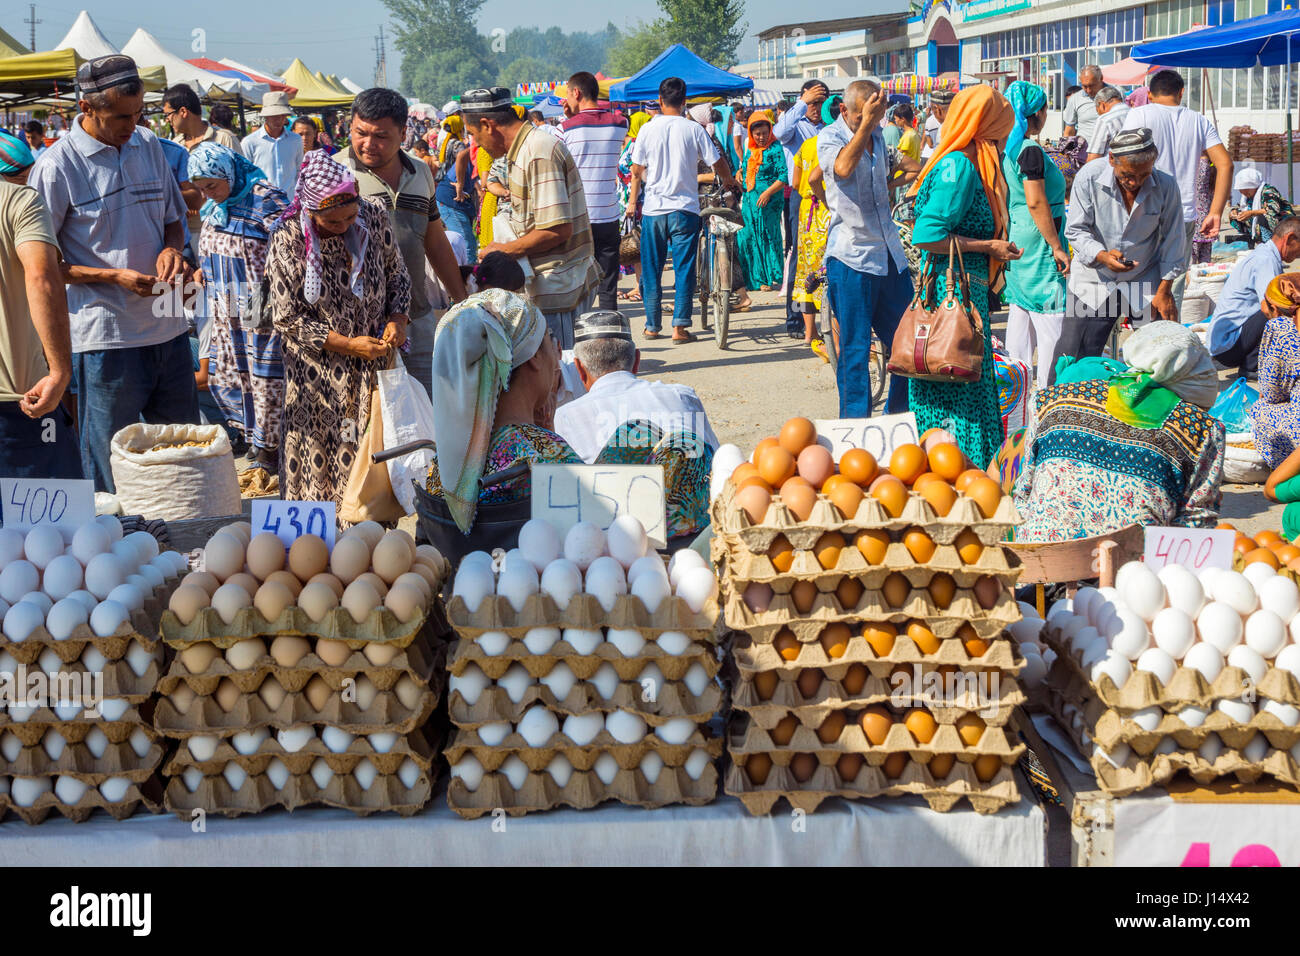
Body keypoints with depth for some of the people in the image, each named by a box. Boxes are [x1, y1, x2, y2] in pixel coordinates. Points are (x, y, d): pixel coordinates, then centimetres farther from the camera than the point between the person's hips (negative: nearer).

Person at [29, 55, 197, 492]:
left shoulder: (149, 146, 8)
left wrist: (171, 248, -3)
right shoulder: (58, 166, -10)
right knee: (111, 468, 4)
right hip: (106, 336, -6)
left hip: (167, 326, 6)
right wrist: (113, 278, -17)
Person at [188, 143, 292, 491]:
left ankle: (268, 461, 7)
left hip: (259, 310, -9)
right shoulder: (213, 207, 11)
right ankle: (258, 450, 21)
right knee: (224, 379, 10)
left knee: (265, 383, -2)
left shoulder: (265, 200, -14)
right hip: (226, 312, 9)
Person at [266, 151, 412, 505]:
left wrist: (397, 319, -10)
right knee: (320, 460, 3)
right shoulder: (288, 240, -16)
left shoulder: (374, 217, -8)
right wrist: (348, 345, -16)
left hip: (374, 367, 3)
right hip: (320, 374, -2)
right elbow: (287, 319, -12)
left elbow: (397, 275, 9)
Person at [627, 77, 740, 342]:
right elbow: (717, 163, 1)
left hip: (653, 209, 1)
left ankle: (652, 325, 15)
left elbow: (637, 171, 3)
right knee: (684, 268, 2)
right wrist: (729, 181, 22)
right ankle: (680, 325, -3)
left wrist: (632, 200, 17)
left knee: (651, 269, 11)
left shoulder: (648, 129, -1)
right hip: (685, 208, -1)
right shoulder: (694, 129, -4)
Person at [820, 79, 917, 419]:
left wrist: (896, 171, 14)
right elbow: (843, 168, -31)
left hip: (889, 251, 7)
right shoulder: (829, 137, -7)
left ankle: (898, 417, 25)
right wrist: (865, 125, -28)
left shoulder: (877, 135, 14)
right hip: (851, 254, -7)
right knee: (855, 347, -1)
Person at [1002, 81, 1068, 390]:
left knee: (1020, 310, 15)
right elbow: (1036, 202, -21)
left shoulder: (1007, 148, 9)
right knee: (1050, 314, -6)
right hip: (1036, 241, -10)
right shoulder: (1031, 150, -17)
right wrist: (1056, 247, -17)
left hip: (1015, 243, 10)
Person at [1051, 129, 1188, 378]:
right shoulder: (1089, 177, -14)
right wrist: (1102, 256, -28)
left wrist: (1164, 290, -2)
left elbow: (1172, 240, -1)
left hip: (1146, 283, 1)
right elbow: (1076, 230, -10)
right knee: (1072, 358, -2)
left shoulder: (1165, 185, -10)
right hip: (1093, 281, -1)